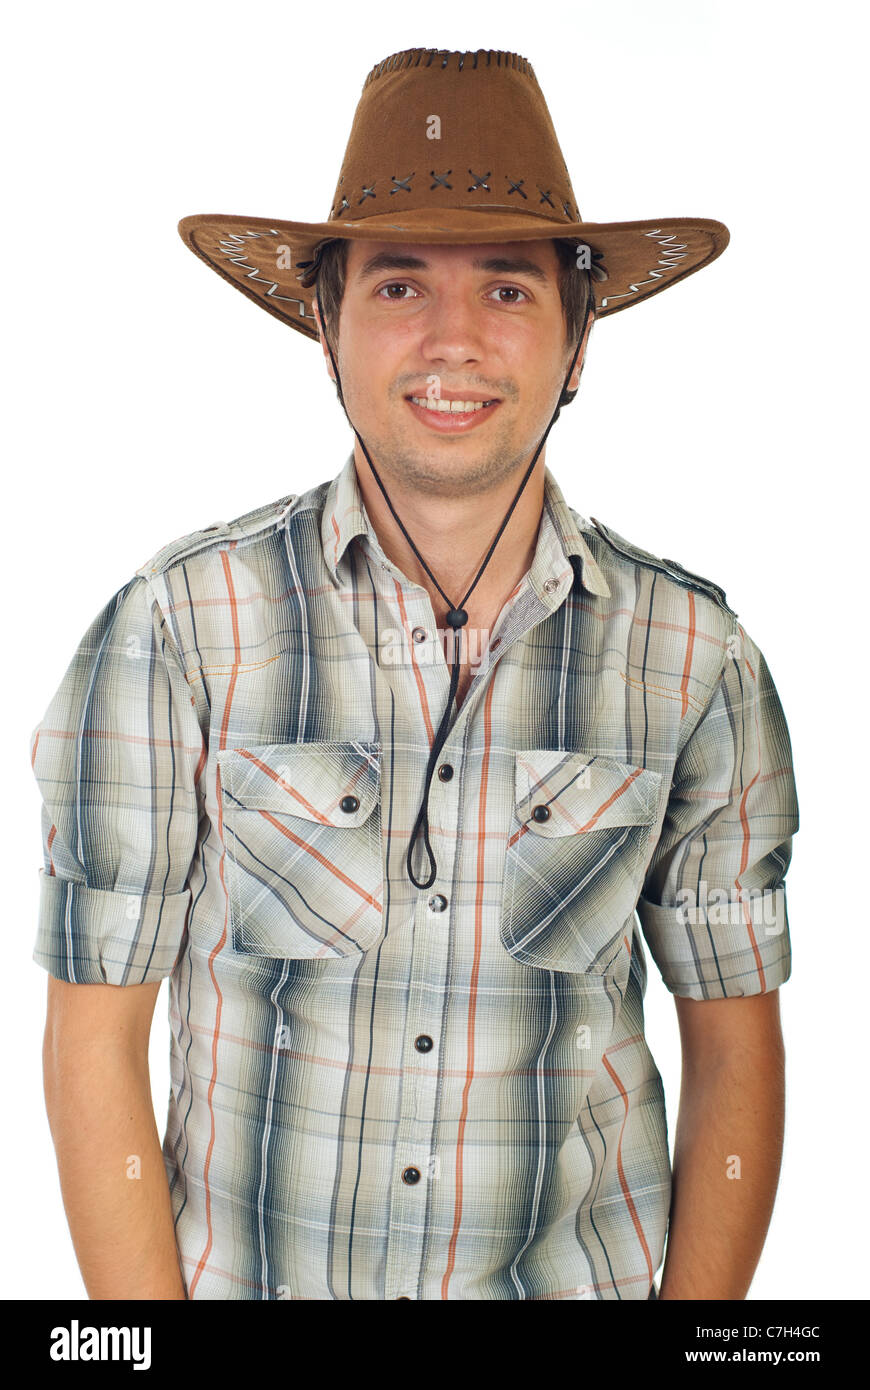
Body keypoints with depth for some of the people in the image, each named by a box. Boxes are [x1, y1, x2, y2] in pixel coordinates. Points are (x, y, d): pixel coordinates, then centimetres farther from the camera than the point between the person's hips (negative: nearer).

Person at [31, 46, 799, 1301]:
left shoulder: (694, 655, -10)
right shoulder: (180, 627, -15)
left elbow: (736, 1046, -2)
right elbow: (96, 1037, -10)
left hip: (585, 1275, 2)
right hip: (241, 1273, -1)